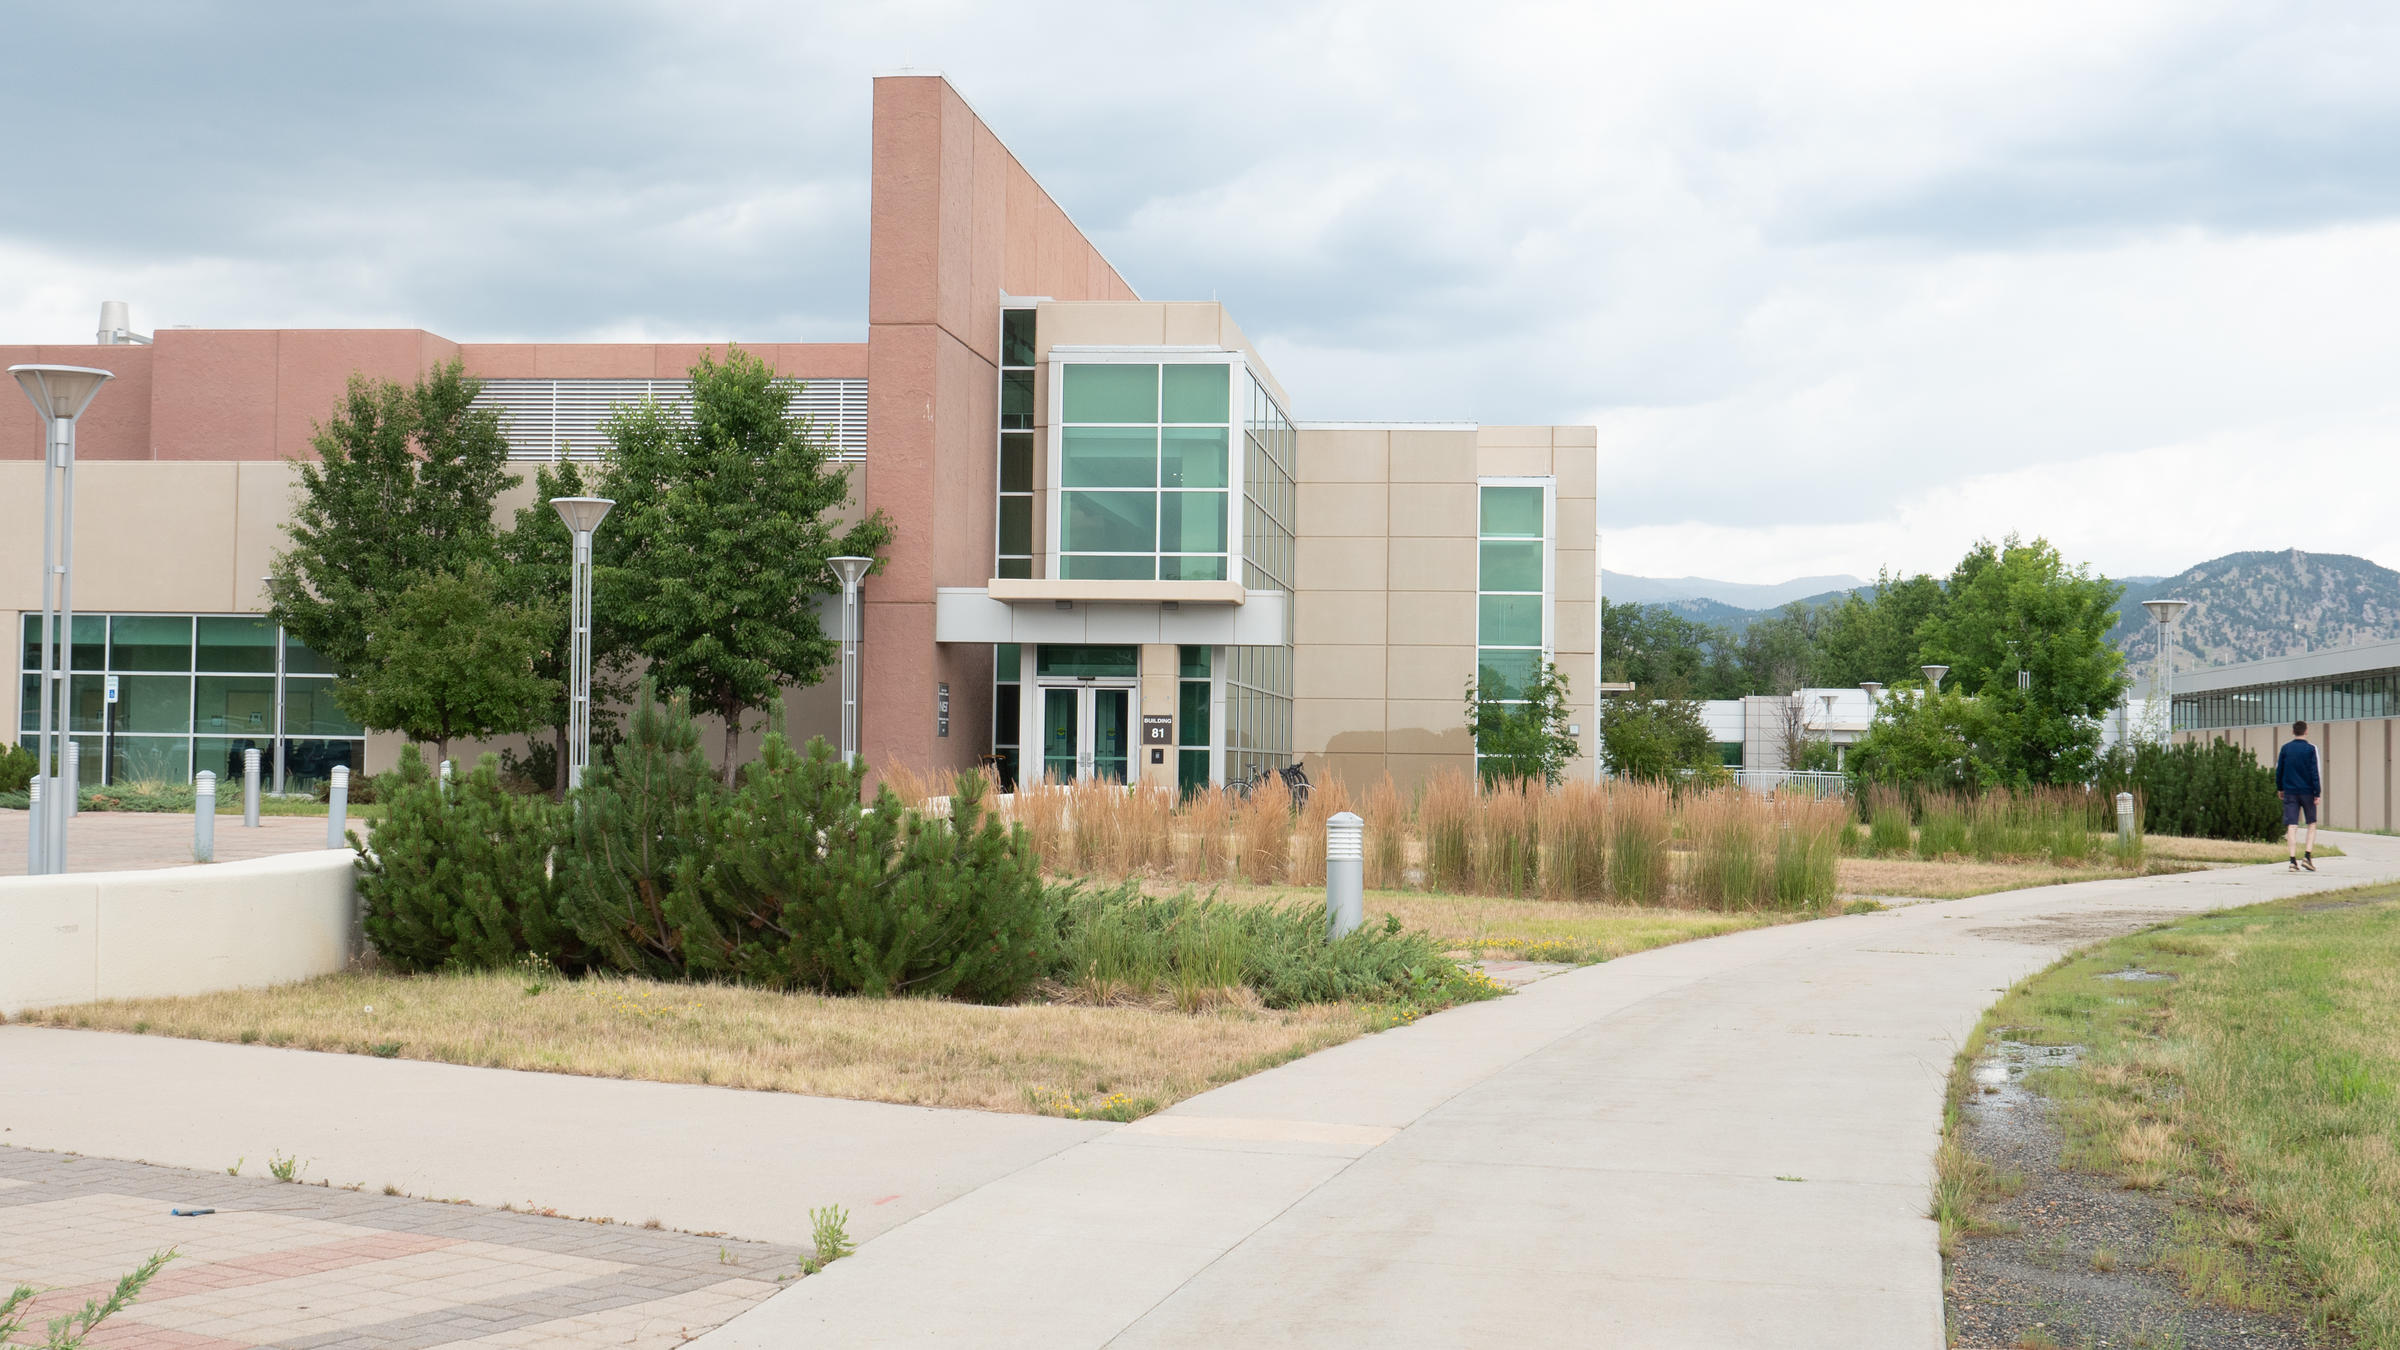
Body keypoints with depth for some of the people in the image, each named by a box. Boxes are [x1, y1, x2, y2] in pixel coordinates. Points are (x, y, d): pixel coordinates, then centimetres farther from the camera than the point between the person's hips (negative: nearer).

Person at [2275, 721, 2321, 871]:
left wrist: (2280, 788, 20)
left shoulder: (2285, 749, 4)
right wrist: (2317, 793, -6)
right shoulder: (2310, 749, -5)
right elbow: (2314, 772, -8)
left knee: (2292, 826, -1)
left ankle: (2293, 860, -8)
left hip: (2290, 791, 2)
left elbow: (2279, 770, 9)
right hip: (2307, 791, -2)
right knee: (2312, 824, 12)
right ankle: (2308, 856, -1)